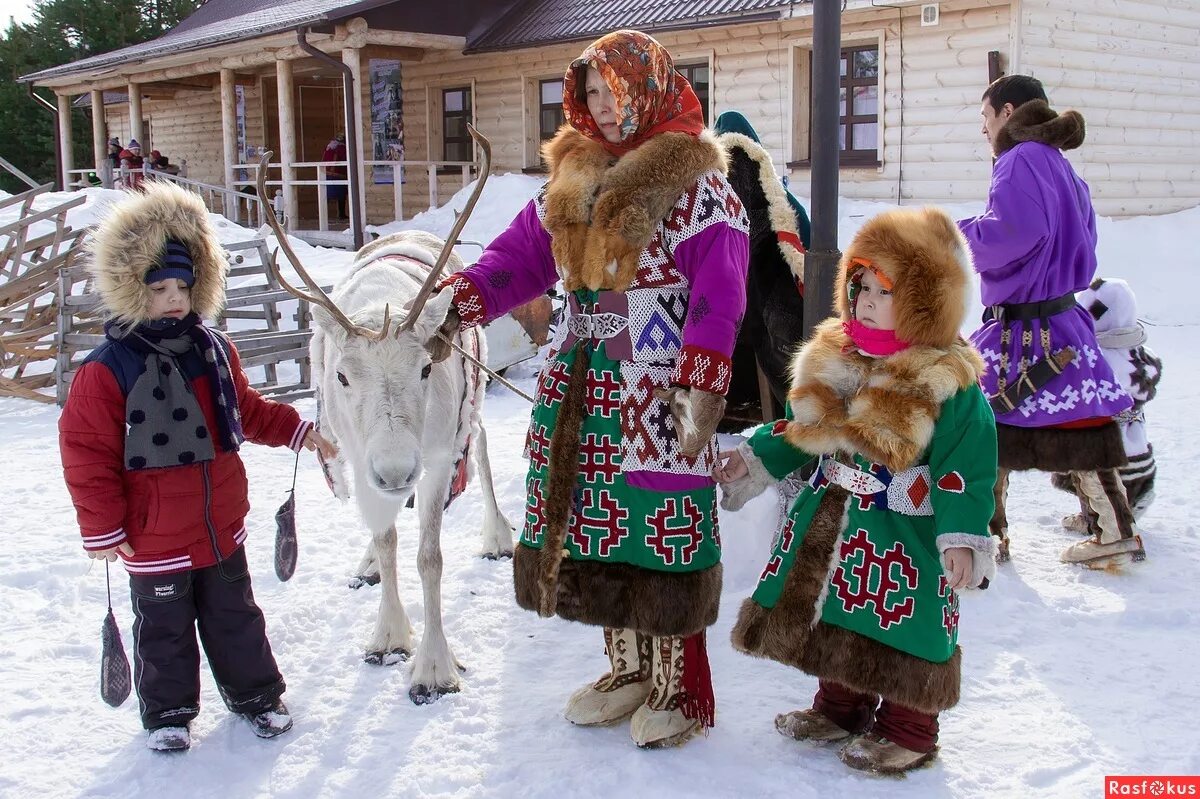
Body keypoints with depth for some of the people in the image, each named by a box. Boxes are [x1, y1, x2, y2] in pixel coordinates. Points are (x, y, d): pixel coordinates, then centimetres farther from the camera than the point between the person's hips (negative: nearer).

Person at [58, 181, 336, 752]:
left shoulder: (214, 350, 2)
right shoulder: (106, 371, -17)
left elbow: (246, 410, 19)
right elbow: (86, 453, -15)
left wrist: (296, 431, 14)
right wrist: (102, 527, -13)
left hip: (222, 527, 5)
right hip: (155, 540, -5)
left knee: (235, 617, 19)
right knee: (164, 629, 11)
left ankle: (256, 694, 34)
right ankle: (168, 712, 29)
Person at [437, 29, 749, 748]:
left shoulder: (696, 184, -8)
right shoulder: (571, 182, 13)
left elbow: (717, 297, -16)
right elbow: (520, 256, 10)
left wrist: (702, 385, -26)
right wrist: (461, 301, -6)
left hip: (658, 398, -7)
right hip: (578, 393, 7)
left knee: (663, 533, -1)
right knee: (597, 528, 12)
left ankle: (678, 687, 17)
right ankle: (629, 669, 30)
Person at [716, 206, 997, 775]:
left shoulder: (949, 383, -16)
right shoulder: (833, 361, 3)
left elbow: (967, 469, -18)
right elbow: (800, 430, 15)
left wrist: (961, 537, -25)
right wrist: (753, 456, 5)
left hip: (901, 538, -7)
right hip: (830, 523, 7)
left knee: (897, 632, 4)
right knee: (835, 618, 19)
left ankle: (907, 730, 24)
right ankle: (840, 706, 39)